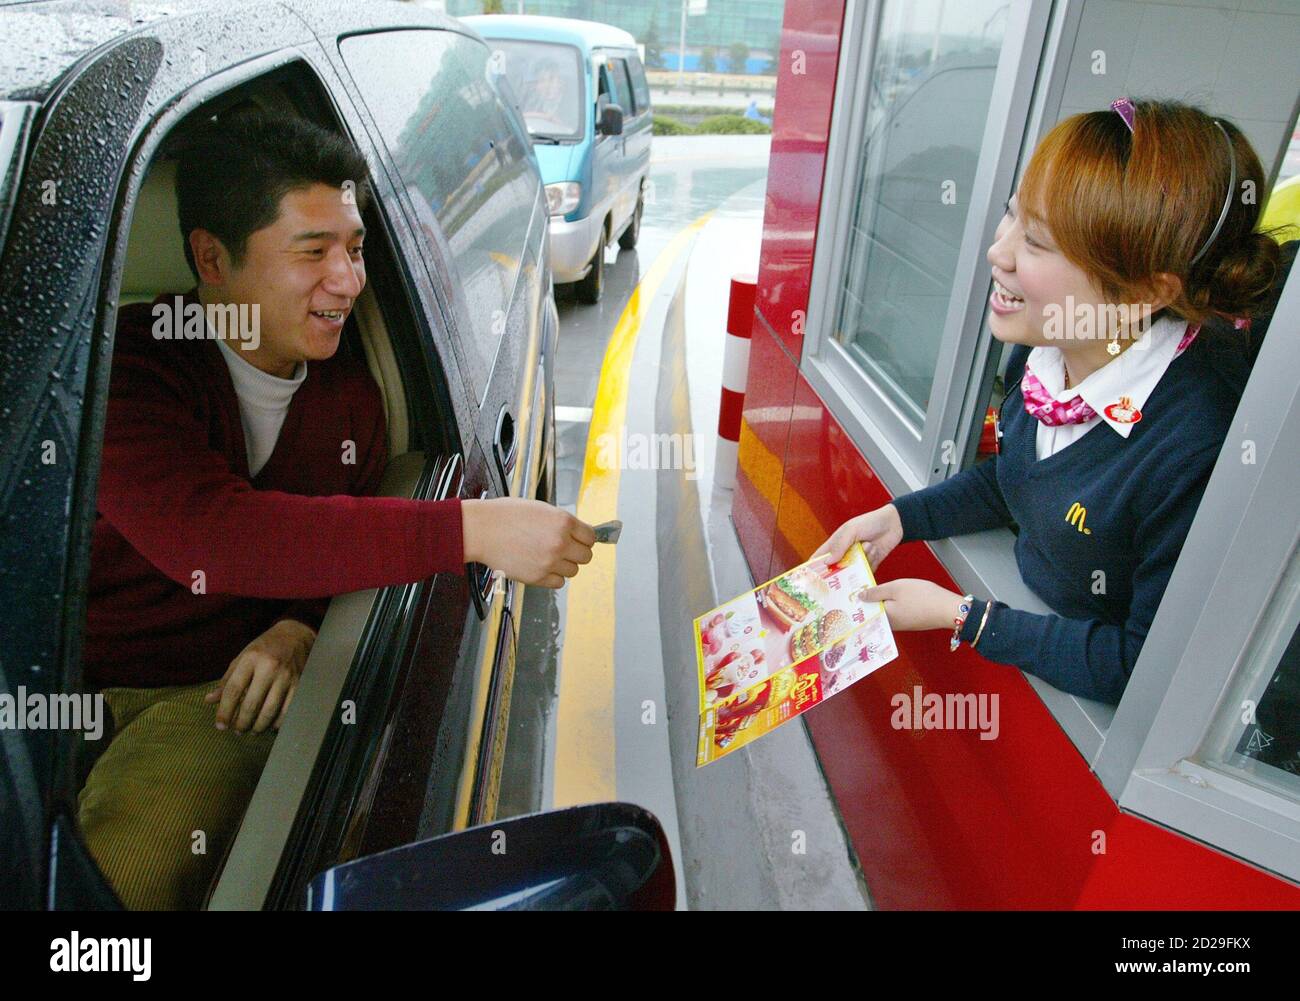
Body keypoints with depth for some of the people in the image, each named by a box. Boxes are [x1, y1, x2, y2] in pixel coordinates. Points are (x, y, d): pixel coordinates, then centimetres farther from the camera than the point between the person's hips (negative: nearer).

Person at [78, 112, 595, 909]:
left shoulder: (350, 394, 4)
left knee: (124, 867, -22)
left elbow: (353, 540, 11)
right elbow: (207, 533, -32)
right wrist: (471, 529, -37)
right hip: (72, 680, -2)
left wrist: (304, 623, -13)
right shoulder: (124, 366, -15)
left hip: (216, 692, 2)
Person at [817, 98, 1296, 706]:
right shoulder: (1047, 347, -10)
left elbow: (1149, 669, -22)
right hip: (1024, 602, 6)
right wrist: (898, 517, -1)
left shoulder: (1197, 455, -32)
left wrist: (962, 618, -20)